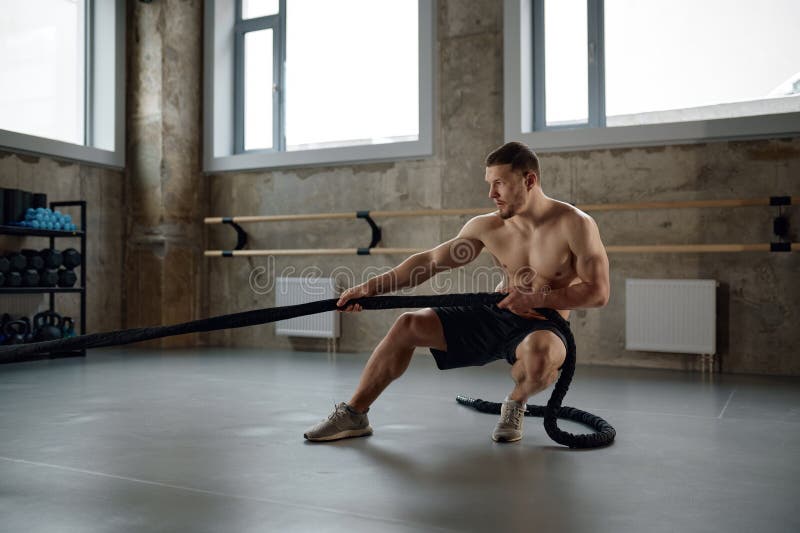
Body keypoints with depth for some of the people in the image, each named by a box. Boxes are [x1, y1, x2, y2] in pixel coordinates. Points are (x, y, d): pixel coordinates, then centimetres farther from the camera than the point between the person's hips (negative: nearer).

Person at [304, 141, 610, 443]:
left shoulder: (575, 225, -13)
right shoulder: (488, 227, -2)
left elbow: (598, 292, -13)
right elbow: (430, 261, 2)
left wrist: (536, 299, -23)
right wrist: (370, 288, -4)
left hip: (542, 326, -4)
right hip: (495, 317, 4)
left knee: (538, 354, -42)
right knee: (408, 325, -9)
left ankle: (516, 403, -4)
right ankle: (354, 415, 4)